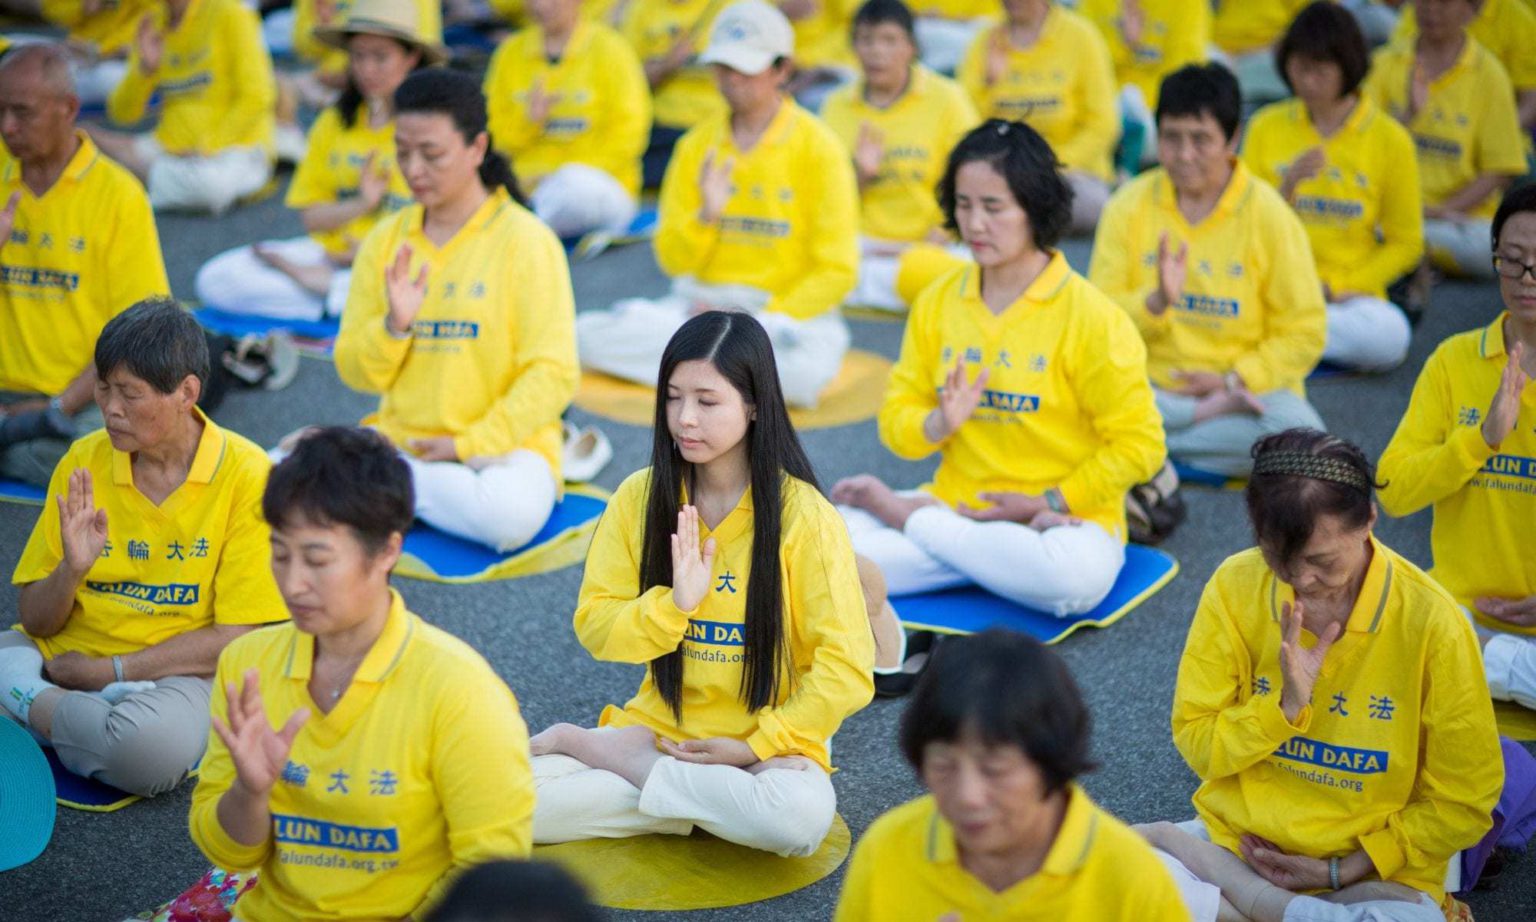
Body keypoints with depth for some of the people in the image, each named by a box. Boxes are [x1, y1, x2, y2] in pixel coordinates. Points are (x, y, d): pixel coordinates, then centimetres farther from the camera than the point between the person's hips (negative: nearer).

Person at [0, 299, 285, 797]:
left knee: (154, 746, -37)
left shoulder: (246, 476, -9)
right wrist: (72, 569, -17)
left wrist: (107, 670, -13)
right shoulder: (84, 461, 3)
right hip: (61, 657, 2)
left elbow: (238, 640, -11)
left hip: (174, 674, -2)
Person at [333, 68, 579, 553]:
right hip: (398, 436, 2)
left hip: (502, 444, -2)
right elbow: (355, 372, 6)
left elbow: (553, 376, -10)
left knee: (511, 514, -36)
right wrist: (394, 326, -14)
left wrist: (469, 444, -15)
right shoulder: (386, 239, 7)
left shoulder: (526, 240, -7)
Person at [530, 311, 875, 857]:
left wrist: (756, 747, -16)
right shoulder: (640, 496, 0)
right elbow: (595, 627, -1)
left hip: (767, 745, -1)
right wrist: (674, 604, -19)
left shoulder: (803, 515, -11)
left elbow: (846, 671, -11)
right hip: (657, 727, 1)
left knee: (800, 818, -38)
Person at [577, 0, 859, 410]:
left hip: (790, 310, -3)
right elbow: (673, 261, 4)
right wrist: (706, 215, -16)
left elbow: (837, 272, -8)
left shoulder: (816, 147, -5)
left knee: (805, 372, -40)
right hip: (701, 303, 4)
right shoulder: (697, 145, 7)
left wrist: (764, 321, -17)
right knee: (589, 334, -21)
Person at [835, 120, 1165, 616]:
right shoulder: (937, 301, 6)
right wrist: (940, 424, -16)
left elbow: (1138, 448, -7)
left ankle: (909, 517, -15)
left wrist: (1044, 503, -12)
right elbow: (896, 421, 7)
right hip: (955, 502, 1)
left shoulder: (1088, 316, -8)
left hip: (1066, 516, -1)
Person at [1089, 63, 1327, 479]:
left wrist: (1234, 379, -14)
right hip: (1150, 389, 0)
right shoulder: (1129, 206, 0)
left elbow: (1305, 334, -3)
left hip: (1249, 391, 0)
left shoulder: (1269, 215, -4)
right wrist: (1156, 302, -23)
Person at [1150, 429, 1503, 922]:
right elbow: (1195, 741, -1)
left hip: (1373, 873, -1)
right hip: (1235, 839, 2)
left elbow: (1463, 803, -5)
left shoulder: (1430, 621, -14)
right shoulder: (1235, 586, -7)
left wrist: (1340, 872, -11)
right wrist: (1286, 706, -19)